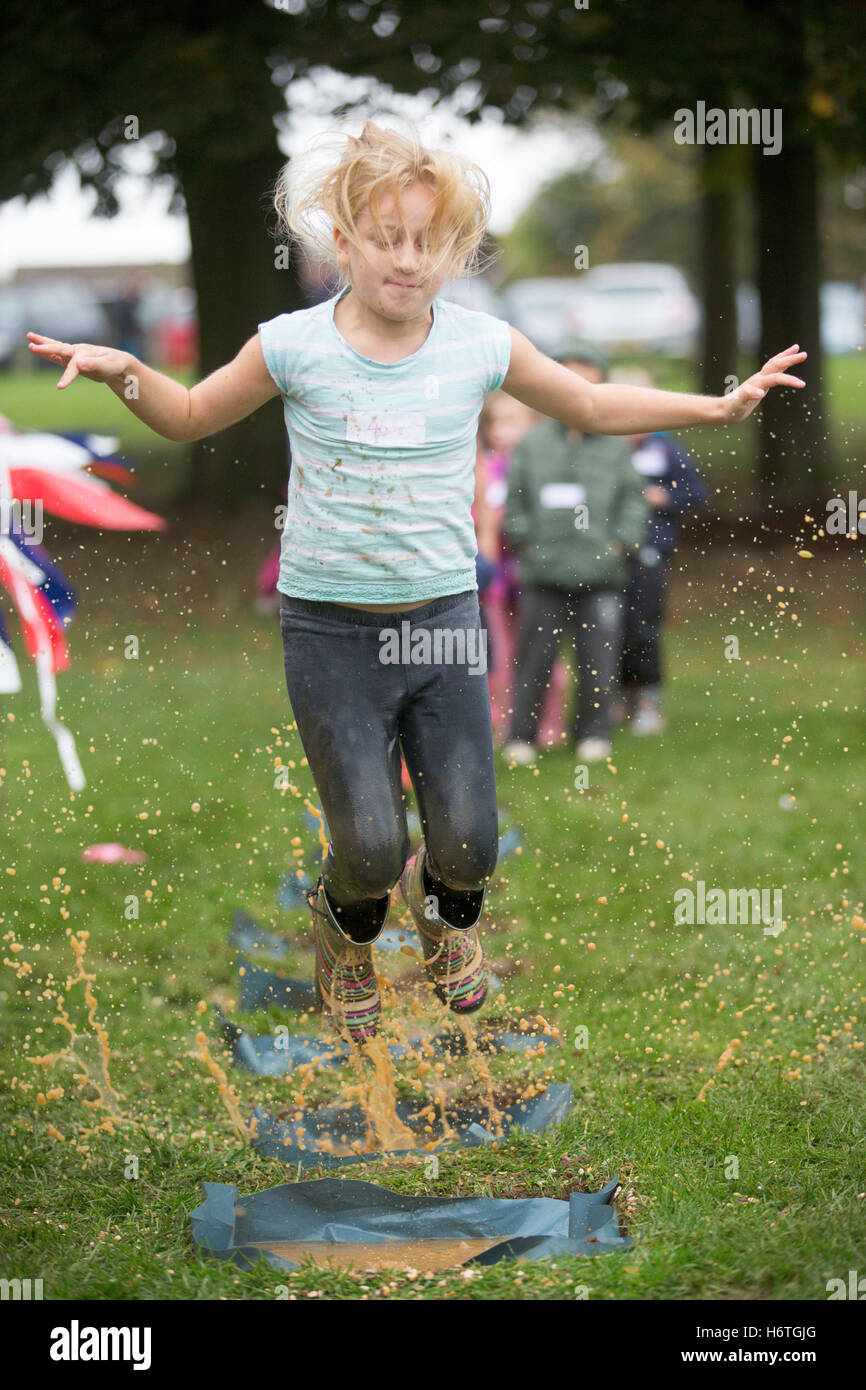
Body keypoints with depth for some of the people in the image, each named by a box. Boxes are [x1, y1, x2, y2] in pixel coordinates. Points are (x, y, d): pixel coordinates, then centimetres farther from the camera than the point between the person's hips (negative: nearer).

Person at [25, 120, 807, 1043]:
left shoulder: (481, 345, -4)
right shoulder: (296, 347, -9)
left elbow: (592, 408, 13)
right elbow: (190, 417, 6)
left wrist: (717, 407, 7)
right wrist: (121, 372, -13)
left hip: (444, 620, 2)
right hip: (330, 629, -2)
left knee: (468, 843, 0)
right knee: (370, 849, -5)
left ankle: (445, 905, 40)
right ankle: (345, 930, 33)